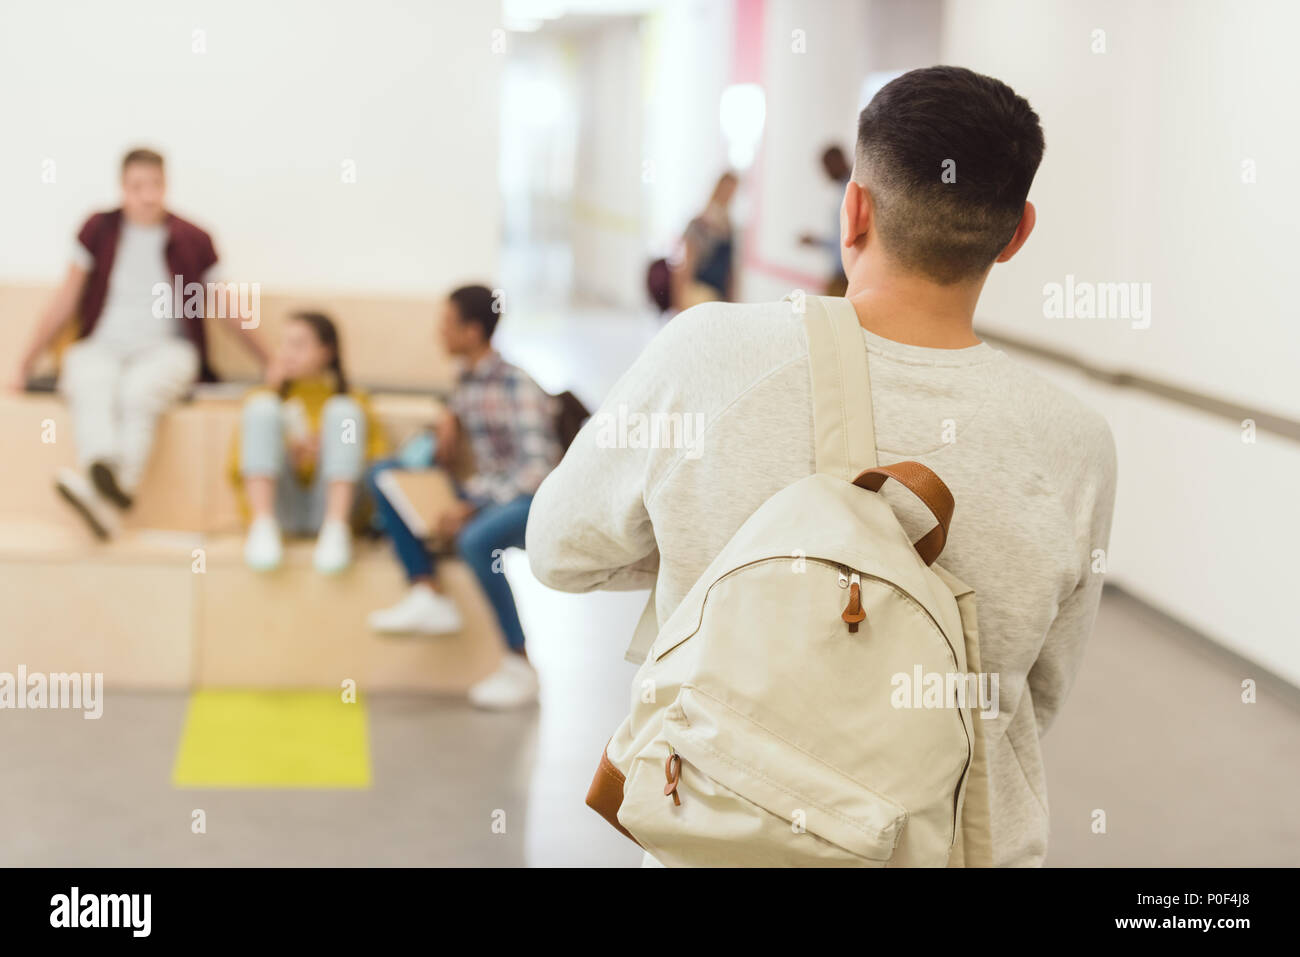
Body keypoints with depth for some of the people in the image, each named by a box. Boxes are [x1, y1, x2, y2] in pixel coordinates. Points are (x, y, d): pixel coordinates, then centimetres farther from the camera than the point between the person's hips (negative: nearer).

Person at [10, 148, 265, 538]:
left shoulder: (192, 241, 8)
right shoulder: (100, 230, 10)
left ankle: (111, 497, -54)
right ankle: (101, 466, -64)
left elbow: (228, 310, 18)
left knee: (138, 392, -37)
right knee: (91, 389, -36)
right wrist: (25, 365, 15)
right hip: (100, 348, 1)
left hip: (165, 349, -1)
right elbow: (66, 301, 15)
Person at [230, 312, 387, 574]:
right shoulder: (267, 398, 20)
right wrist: (290, 453, -8)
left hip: (328, 506, -1)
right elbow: (237, 473, 9)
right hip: (281, 508, 1)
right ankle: (263, 525, -33)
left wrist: (324, 452, -10)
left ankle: (337, 528, -34)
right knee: (263, 405, -15)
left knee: (343, 410, -17)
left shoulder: (354, 402, 18)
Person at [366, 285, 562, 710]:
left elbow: (537, 471, -23)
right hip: (486, 496, 9)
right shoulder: (467, 381, 7)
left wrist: (470, 508, -28)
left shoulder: (518, 387, -17)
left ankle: (521, 667, -25)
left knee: (475, 540, -40)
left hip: (530, 501, -9)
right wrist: (449, 423, 0)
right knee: (383, 474, -1)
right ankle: (429, 596, -14)